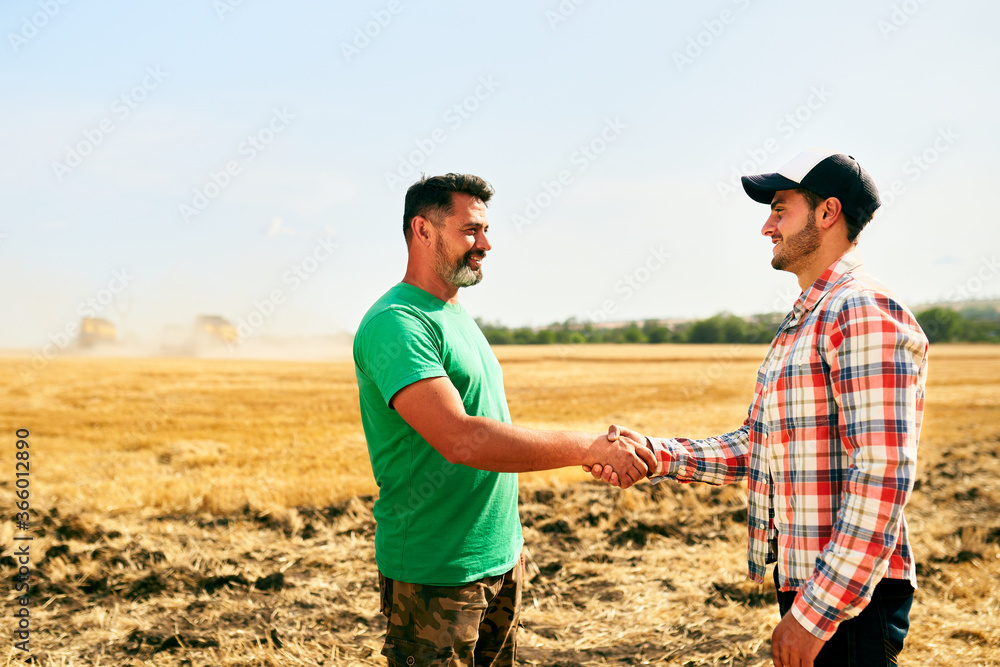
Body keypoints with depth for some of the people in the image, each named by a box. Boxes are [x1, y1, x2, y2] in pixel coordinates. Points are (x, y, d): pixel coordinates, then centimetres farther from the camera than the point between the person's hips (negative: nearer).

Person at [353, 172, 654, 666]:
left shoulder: (456, 316, 13)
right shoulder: (395, 324, -19)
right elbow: (459, 439, -30)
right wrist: (587, 447, -28)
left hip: (501, 557, 9)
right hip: (435, 574, -9)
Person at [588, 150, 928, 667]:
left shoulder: (865, 312, -15)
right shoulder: (799, 323, 17)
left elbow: (883, 476, -23)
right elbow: (752, 448, 14)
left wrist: (817, 610, -24)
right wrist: (656, 455, 0)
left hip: (848, 597, -9)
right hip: (805, 584, 9)